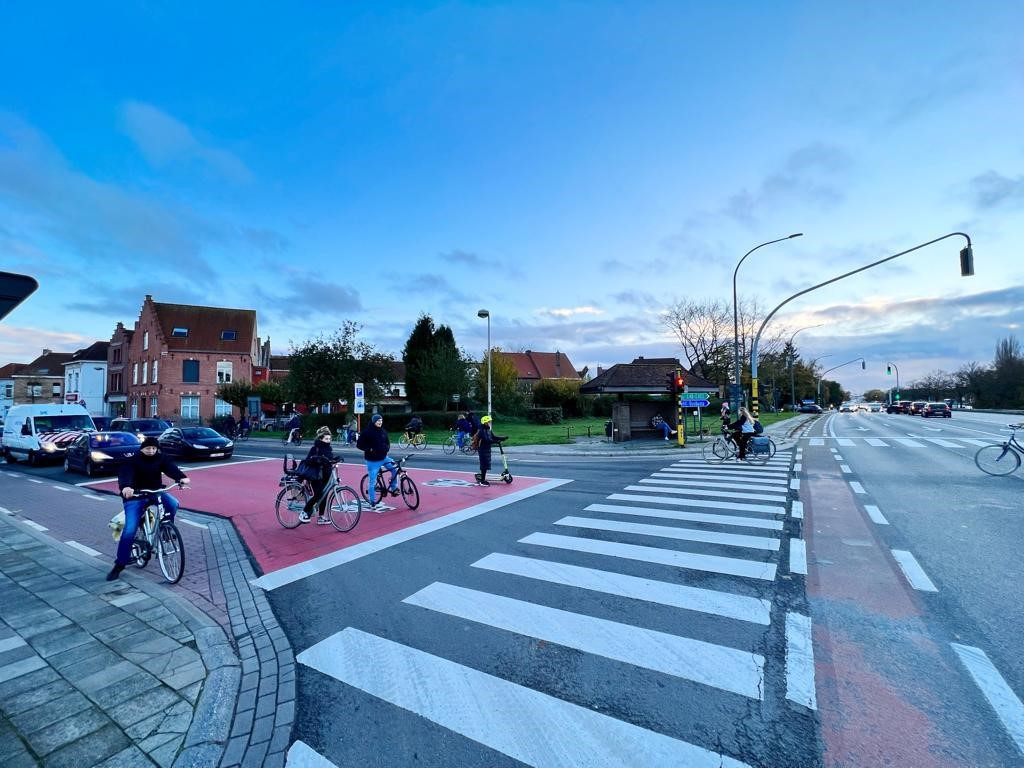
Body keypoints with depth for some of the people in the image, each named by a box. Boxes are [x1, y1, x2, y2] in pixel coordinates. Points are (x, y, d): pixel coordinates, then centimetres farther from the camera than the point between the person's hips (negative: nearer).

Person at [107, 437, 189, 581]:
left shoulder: (160, 458, -3)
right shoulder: (133, 460, -11)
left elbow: (170, 467, -21)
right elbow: (125, 474, -29)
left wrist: (182, 477, -42)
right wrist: (125, 487, -51)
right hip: (135, 497, -2)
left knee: (173, 503, -28)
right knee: (129, 530, -8)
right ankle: (119, 564, 8)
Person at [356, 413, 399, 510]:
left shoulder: (383, 431, 4)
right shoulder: (366, 432, -11)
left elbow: (387, 442, 17)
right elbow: (359, 444, -10)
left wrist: (387, 448, -2)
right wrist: (369, 449, -20)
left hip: (383, 457, 5)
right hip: (372, 460, -5)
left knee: (395, 469, -8)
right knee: (372, 481, 0)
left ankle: (394, 488, 13)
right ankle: (372, 503, 11)